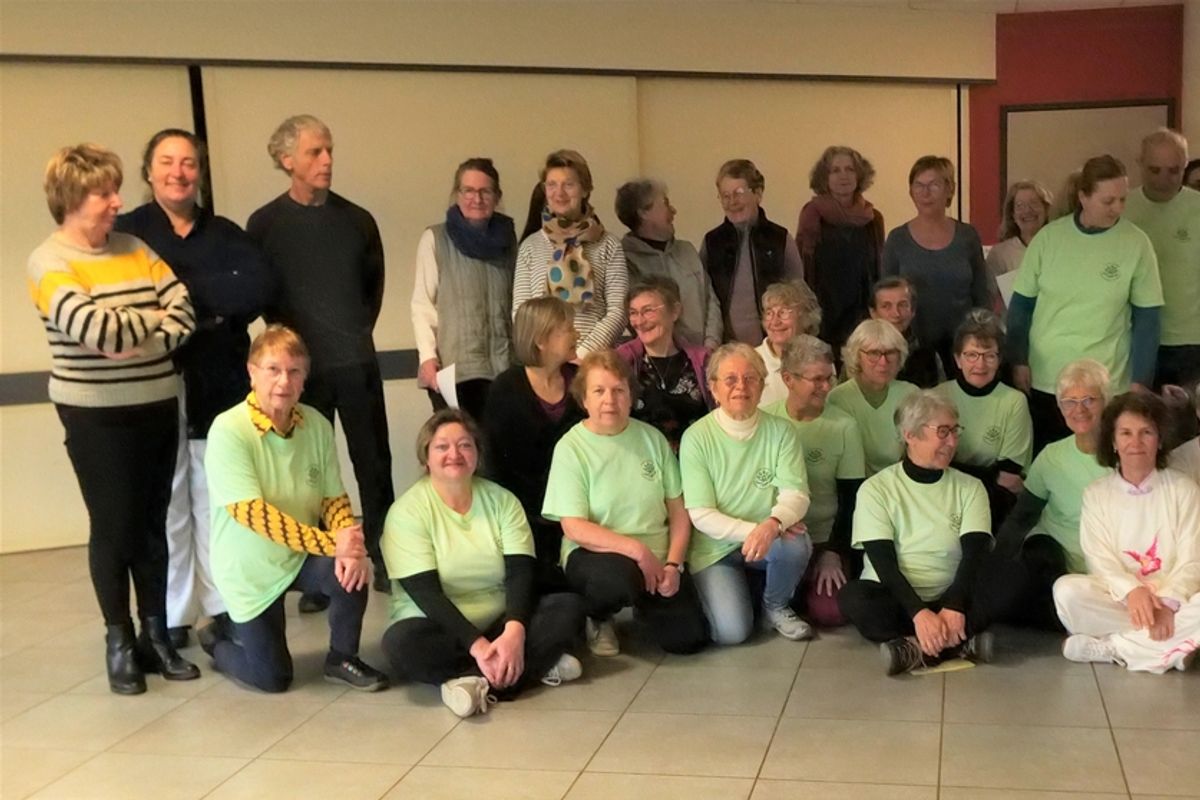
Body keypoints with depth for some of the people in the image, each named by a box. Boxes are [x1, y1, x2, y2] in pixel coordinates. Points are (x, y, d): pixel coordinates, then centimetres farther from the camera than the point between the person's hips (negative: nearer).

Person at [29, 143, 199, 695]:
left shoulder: (136, 250, 8)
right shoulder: (49, 262, -9)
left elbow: (186, 310, -1)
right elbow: (94, 328, -25)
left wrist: (139, 341, -18)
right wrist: (157, 316, -10)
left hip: (158, 407, 5)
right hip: (97, 416, -5)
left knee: (153, 525, 10)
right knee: (113, 527, 3)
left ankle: (156, 634, 21)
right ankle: (119, 642, 15)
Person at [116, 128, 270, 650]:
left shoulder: (225, 234, 11)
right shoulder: (128, 231, 4)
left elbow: (257, 290, -8)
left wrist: (183, 294, -13)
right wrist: (214, 306, -14)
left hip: (220, 386, 3)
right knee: (166, 507, 0)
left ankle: (223, 605, 18)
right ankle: (171, 619, 10)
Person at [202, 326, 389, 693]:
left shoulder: (317, 424, -10)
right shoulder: (229, 430, -24)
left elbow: (335, 499, -4)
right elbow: (252, 512, -30)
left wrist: (352, 549, -26)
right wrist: (331, 543, -36)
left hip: (301, 554, 3)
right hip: (250, 568, -3)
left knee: (351, 573, -28)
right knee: (272, 678, 2)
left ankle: (342, 660, 0)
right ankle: (216, 641, 36)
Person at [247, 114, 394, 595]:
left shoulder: (357, 220, 5)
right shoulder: (264, 224, -2)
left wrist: (360, 331, 11)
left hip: (357, 362, 2)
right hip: (301, 366, -2)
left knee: (374, 463, 6)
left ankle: (384, 558, 18)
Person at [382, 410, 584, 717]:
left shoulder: (502, 500, 1)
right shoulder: (408, 510, -10)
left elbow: (520, 575, -9)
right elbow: (426, 593, -18)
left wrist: (514, 632, -29)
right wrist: (477, 646, -29)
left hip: (500, 624, 3)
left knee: (569, 607, -18)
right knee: (401, 642, -34)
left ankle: (479, 681, -27)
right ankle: (536, 666, -29)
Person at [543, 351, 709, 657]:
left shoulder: (651, 438, 4)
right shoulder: (571, 447, -7)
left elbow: (679, 511, 5)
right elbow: (575, 529, -13)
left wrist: (673, 564, -10)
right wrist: (637, 549, -22)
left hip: (656, 558, 4)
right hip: (596, 554, -4)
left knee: (688, 638, -14)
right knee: (619, 575, -39)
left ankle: (642, 604, 21)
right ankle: (596, 616, -1)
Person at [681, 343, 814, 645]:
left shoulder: (781, 431, -4)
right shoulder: (696, 437, -10)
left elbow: (796, 494, -13)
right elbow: (701, 514, -13)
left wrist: (772, 525, -35)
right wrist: (752, 531, -26)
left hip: (769, 540, 2)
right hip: (717, 546, -2)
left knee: (796, 545, -32)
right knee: (732, 631, -20)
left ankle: (776, 605, 0)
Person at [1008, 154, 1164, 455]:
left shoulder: (1136, 244, -5)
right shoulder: (1049, 237, -2)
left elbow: (1146, 319, -1)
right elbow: (1021, 305, 5)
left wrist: (1140, 382, -4)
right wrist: (1018, 361, 0)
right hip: (1043, 378, 1)